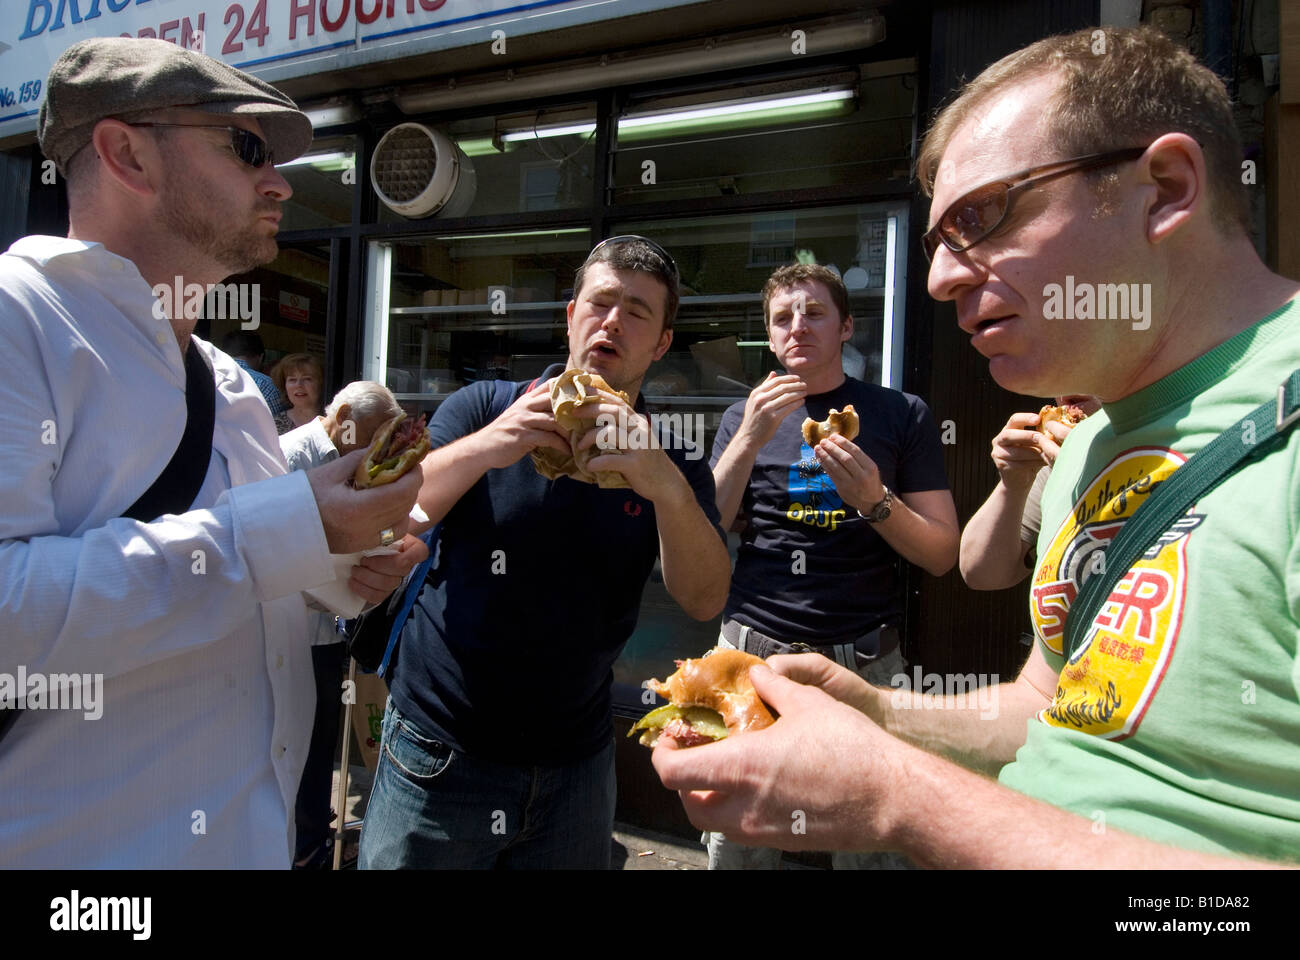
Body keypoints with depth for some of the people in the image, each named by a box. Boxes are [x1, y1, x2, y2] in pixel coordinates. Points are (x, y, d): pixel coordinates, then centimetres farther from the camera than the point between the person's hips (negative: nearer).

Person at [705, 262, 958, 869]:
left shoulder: (902, 416, 3)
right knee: (733, 848, 11)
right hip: (752, 652, 2)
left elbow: (942, 556, 1)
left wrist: (875, 501, -17)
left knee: (873, 847, 8)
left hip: (863, 661, -1)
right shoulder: (744, 417, 9)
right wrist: (751, 439, -13)